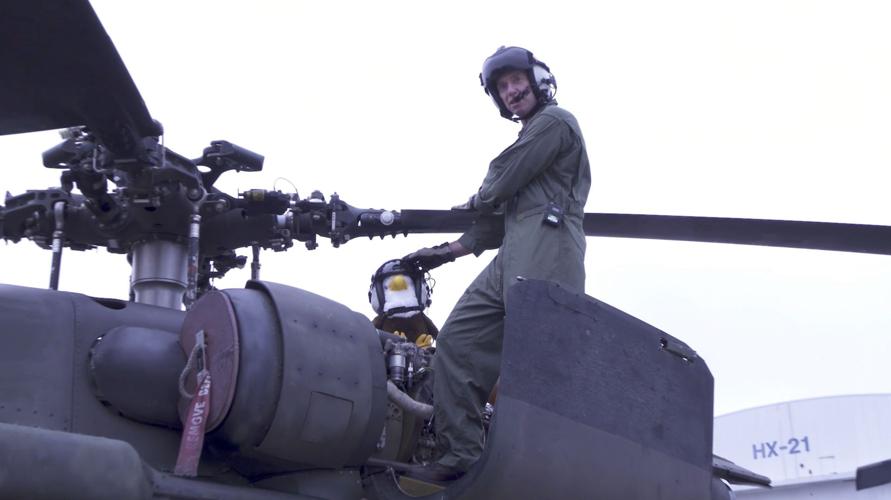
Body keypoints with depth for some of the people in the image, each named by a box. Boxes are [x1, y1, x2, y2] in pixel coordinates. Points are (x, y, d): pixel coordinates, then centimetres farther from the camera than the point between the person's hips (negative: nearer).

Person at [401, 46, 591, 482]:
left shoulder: (554, 122, 5)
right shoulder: (530, 137, 34)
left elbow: (502, 184, -4)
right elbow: (499, 219, 30)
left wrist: (477, 200, 19)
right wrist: (449, 251, 23)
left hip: (543, 253, -10)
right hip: (513, 256, 10)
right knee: (458, 338, 1)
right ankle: (460, 455, -2)